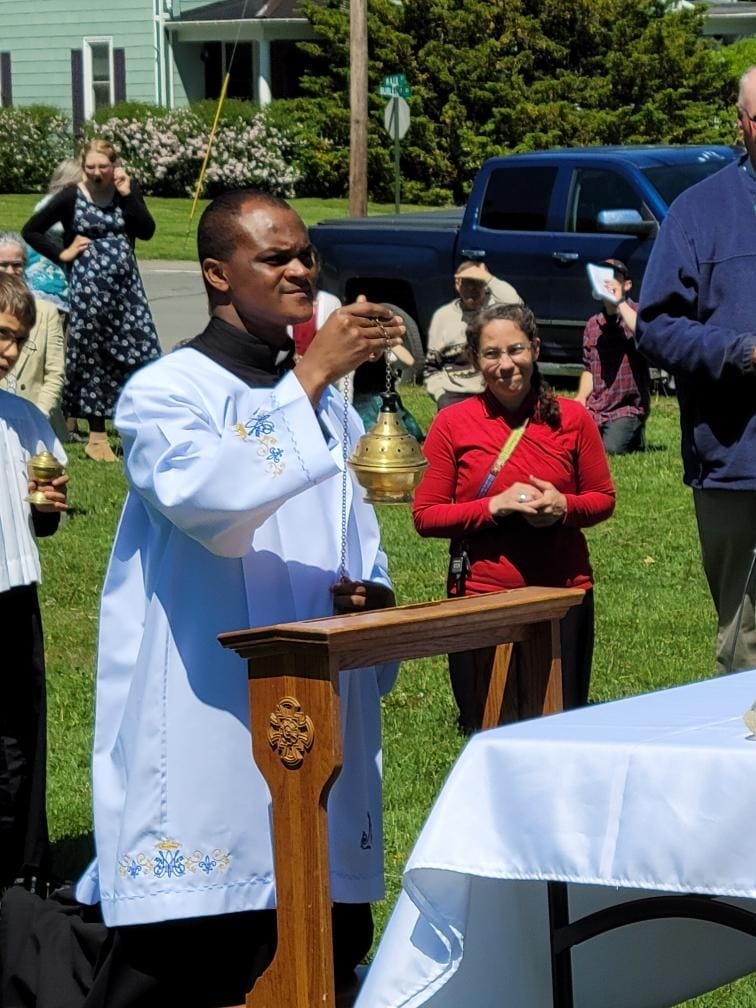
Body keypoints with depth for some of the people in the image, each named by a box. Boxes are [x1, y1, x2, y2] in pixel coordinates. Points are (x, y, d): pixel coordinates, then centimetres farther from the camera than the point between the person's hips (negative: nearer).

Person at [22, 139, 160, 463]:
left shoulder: (127, 190, 5)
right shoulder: (71, 198, -2)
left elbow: (147, 230, -7)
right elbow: (31, 230, 3)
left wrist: (126, 193, -12)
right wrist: (62, 253, -3)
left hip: (126, 284, 3)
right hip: (88, 287, -3)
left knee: (141, 353, -4)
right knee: (93, 358, 2)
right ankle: (96, 437, 10)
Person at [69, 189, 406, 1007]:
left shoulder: (327, 401, 18)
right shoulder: (165, 393, -4)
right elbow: (212, 502, -24)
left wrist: (372, 595, 2)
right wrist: (309, 378, -22)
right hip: (207, 716, -7)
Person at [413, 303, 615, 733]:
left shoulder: (572, 418, 2)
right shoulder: (453, 423, -2)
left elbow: (604, 498, 9)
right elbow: (425, 515, -2)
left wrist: (564, 506, -11)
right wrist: (494, 506, -14)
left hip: (564, 595, 1)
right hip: (481, 597, -1)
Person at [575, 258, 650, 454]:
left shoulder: (636, 313, -4)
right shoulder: (593, 324, 12)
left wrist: (621, 303, -24)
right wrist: (582, 396, 2)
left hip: (627, 408, -5)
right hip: (594, 409, 5)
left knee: (612, 449, -24)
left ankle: (635, 437, 10)